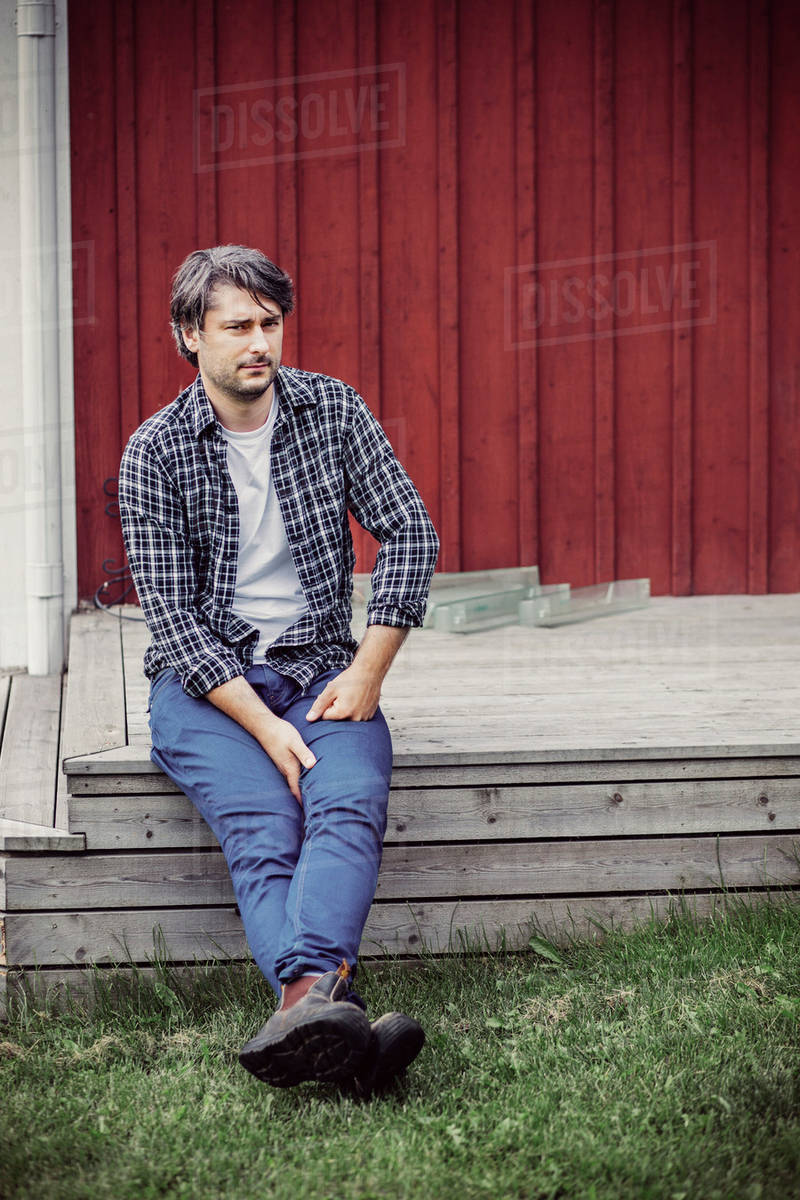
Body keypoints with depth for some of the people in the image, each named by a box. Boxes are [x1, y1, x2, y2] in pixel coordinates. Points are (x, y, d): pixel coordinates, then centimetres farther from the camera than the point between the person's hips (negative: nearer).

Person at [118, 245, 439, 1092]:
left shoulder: (332, 409, 6)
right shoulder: (154, 454, -3)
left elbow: (409, 532, 5)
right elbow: (172, 615, -9)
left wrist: (368, 671, -7)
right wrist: (265, 726, -20)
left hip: (322, 668, 2)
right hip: (204, 682, -2)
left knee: (350, 807, -31)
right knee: (263, 831, -31)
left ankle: (306, 1000, -54)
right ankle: (335, 1016, -53)